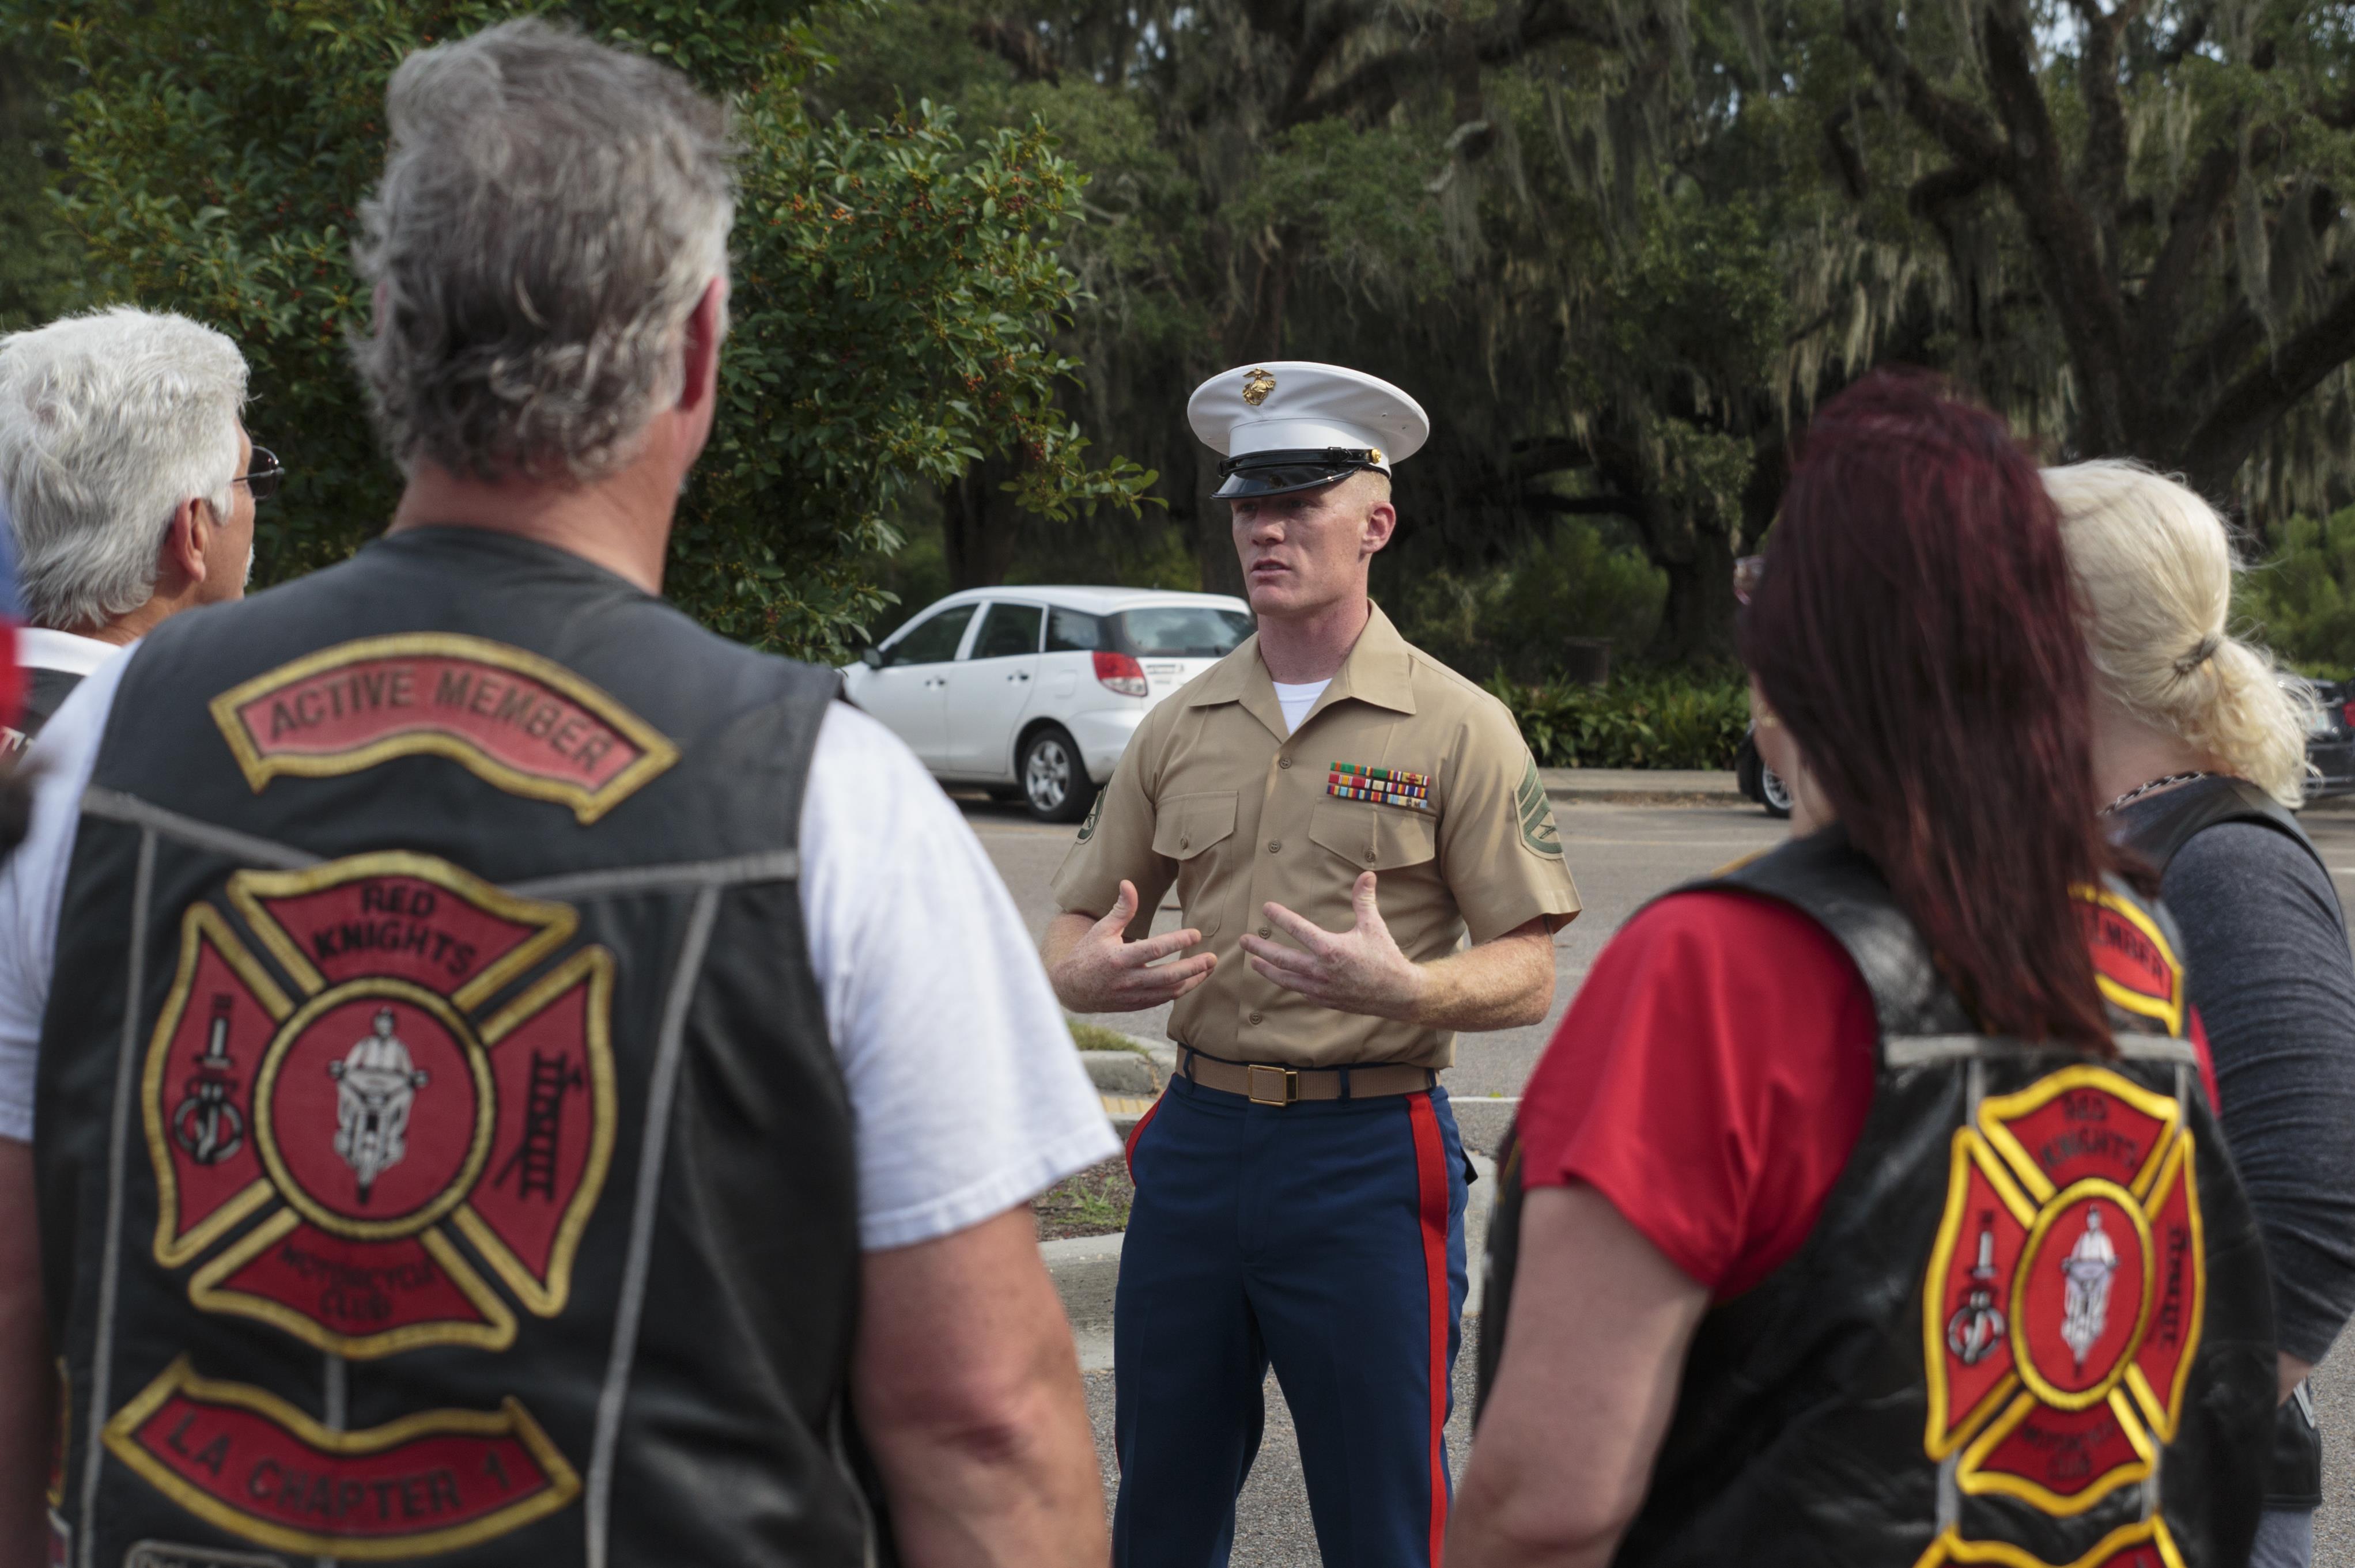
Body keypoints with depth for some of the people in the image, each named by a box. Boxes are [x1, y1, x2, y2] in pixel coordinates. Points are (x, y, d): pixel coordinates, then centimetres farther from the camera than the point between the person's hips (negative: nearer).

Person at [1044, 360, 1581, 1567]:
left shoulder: (1456, 727, -4)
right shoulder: (1181, 726, 9)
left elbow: (1528, 977, -7)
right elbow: (1074, 933, 13)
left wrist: (1403, 986, -27)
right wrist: (1098, 975, -11)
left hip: (1367, 1157, -4)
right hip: (1196, 1141, 4)